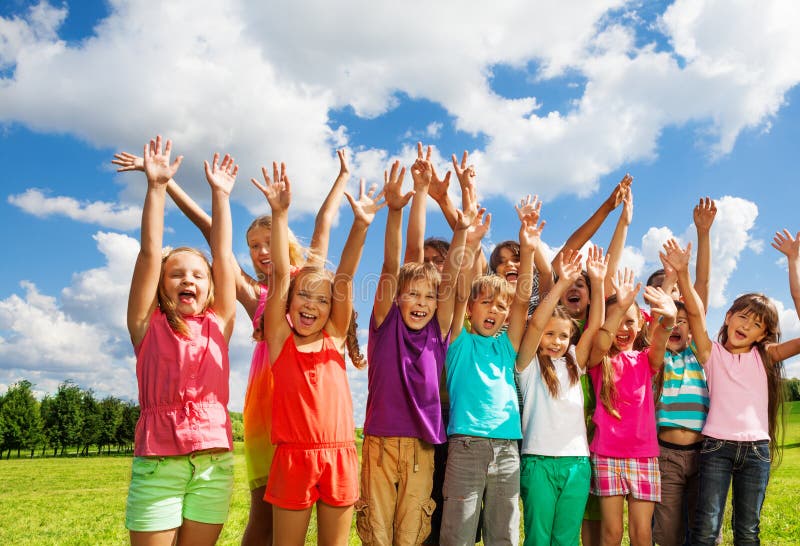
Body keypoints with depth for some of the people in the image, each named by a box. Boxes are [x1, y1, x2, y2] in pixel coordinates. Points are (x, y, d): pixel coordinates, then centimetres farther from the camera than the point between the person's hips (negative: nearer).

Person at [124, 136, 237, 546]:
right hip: (157, 461, -2)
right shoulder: (148, 325, 5)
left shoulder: (217, 324, 10)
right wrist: (156, 187, -4)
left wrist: (221, 194, 9)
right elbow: (150, 253, -1)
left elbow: (223, 255, 8)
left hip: (214, 462, 2)